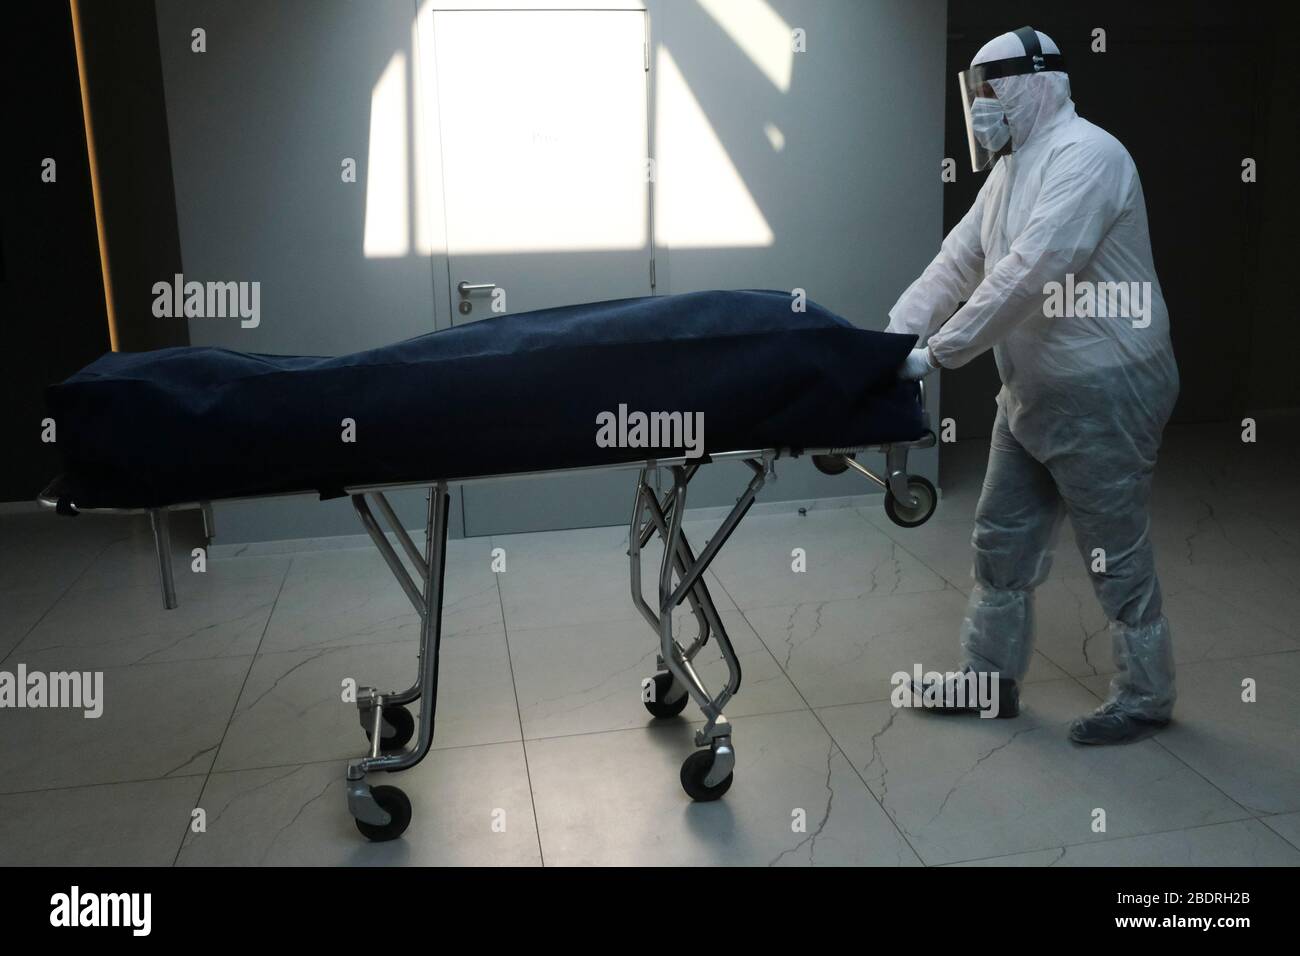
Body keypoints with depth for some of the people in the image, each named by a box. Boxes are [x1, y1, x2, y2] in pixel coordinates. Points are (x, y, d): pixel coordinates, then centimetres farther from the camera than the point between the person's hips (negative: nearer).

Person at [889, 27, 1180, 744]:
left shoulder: (1084, 154, -17)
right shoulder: (1010, 169, 13)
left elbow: (1031, 271, -28)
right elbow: (957, 261, 9)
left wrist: (938, 353, -27)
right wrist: (893, 335, -4)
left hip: (1103, 393, -9)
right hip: (1032, 392, 9)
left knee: (1116, 553, 4)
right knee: (1002, 540, 14)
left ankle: (1145, 698, 22)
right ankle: (990, 679, 28)